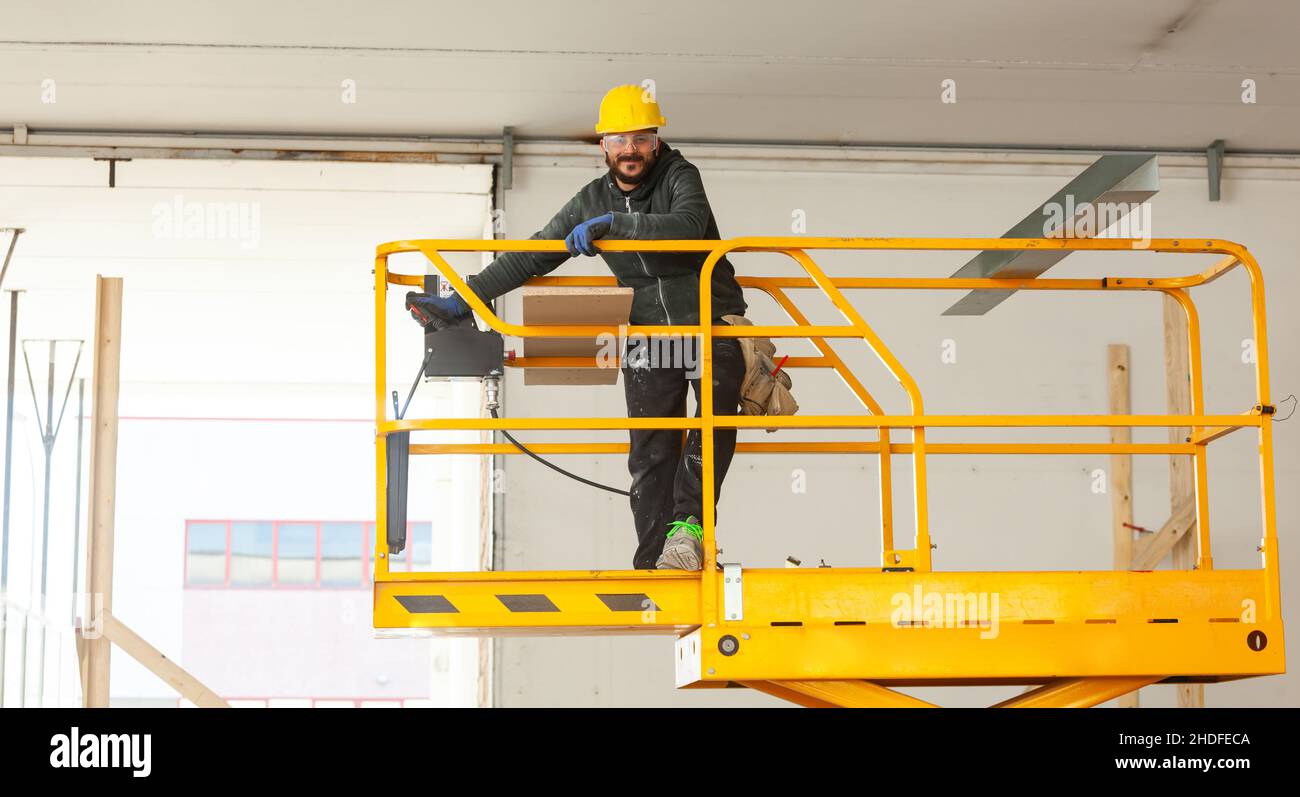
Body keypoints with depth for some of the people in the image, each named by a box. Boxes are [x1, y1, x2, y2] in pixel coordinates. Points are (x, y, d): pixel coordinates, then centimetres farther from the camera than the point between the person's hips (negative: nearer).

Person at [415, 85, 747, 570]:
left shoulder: (680, 178, -8)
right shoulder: (592, 201, 5)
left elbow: (688, 226, -30)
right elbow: (532, 256, 7)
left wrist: (612, 223, -33)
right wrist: (465, 297, 0)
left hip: (712, 323, -4)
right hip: (648, 333, 4)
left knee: (717, 412, -29)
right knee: (650, 455, -3)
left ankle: (688, 523, -34)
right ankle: (653, 567, -5)